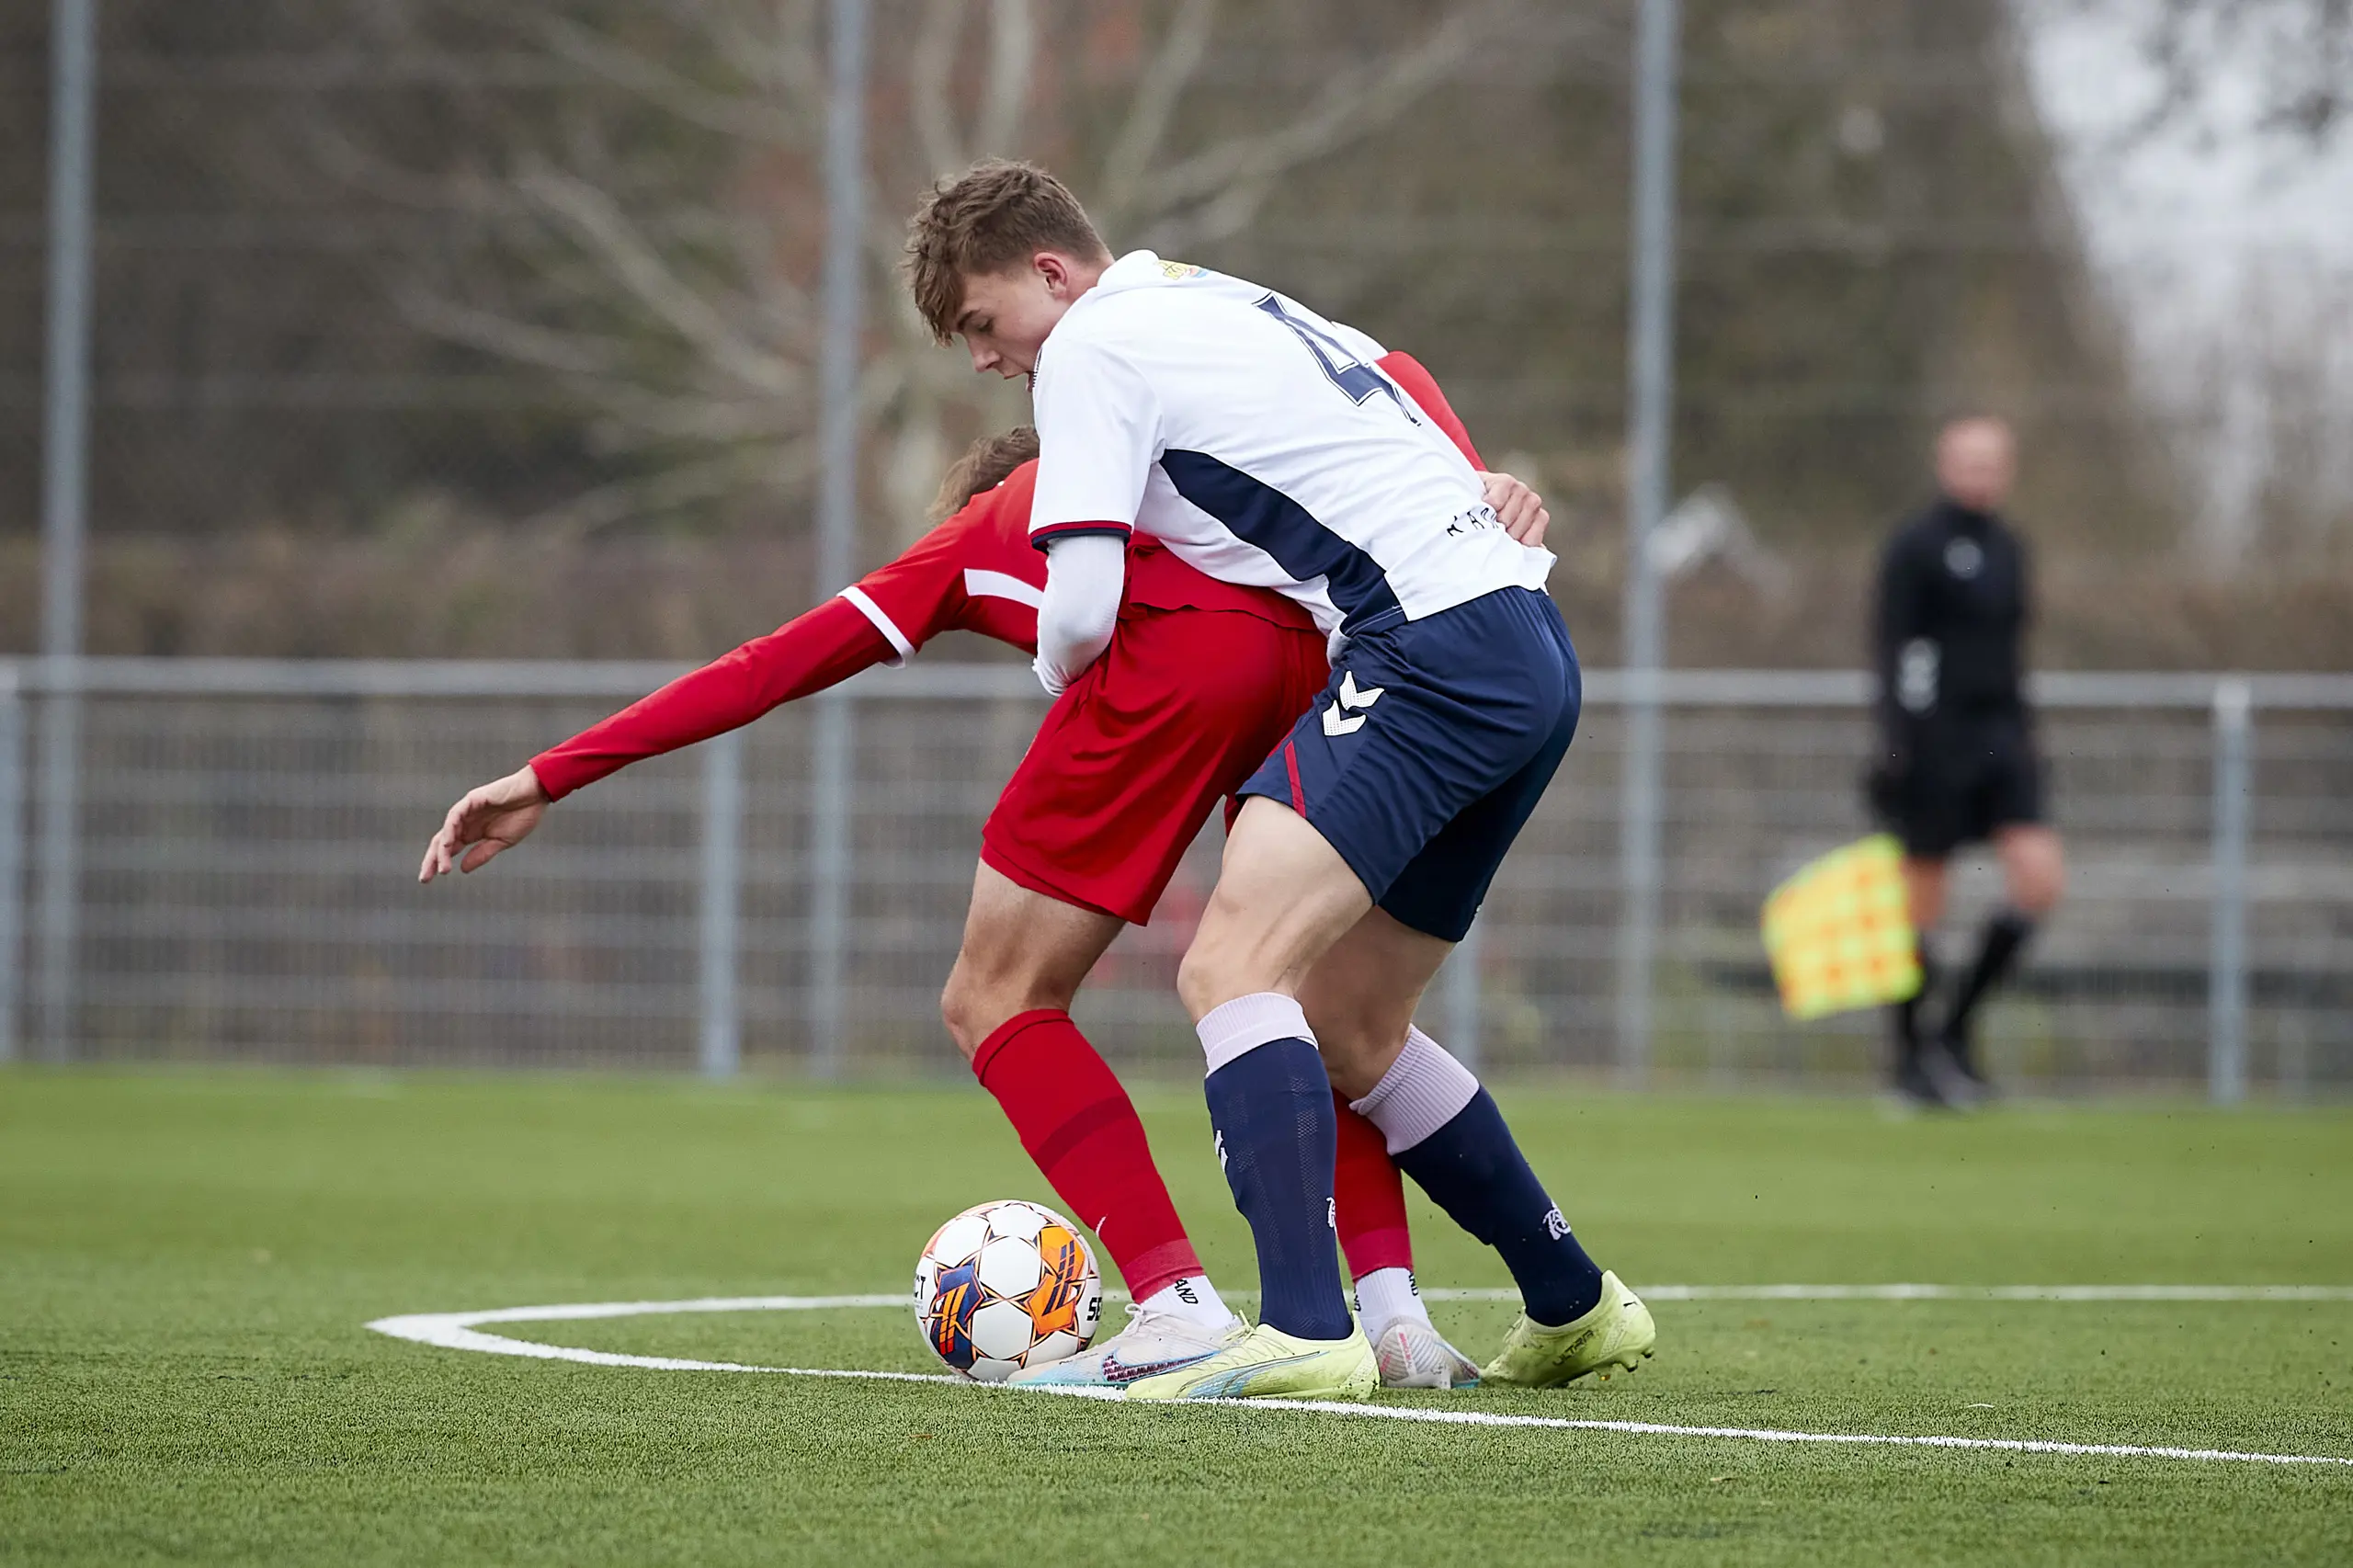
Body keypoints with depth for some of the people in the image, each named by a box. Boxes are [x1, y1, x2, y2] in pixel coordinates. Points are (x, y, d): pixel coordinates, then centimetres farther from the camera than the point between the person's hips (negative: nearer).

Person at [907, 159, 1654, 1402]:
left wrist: (1055, 671, 16)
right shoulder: (1222, 301, 25)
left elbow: (1081, 611, -5)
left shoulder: (1091, 345, -1)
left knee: (1232, 965, -21)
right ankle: (1576, 1307, 27)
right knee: (1345, 1028, 19)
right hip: (1530, 641, 9)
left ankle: (1305, 1331, -37)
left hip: (1433, 643, -9)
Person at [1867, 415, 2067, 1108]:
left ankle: (1954, 1021, 6)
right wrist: (1898, 745, -18)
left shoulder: (2008, 549, 16)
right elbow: (1892, 648, -11)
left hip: (1999, 739, 6)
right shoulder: (1914, 547, -6)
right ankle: (1912, 1060, 10)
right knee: (1921, 902, -1)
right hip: (1934, 739, -6)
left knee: (2040, 878, -9)